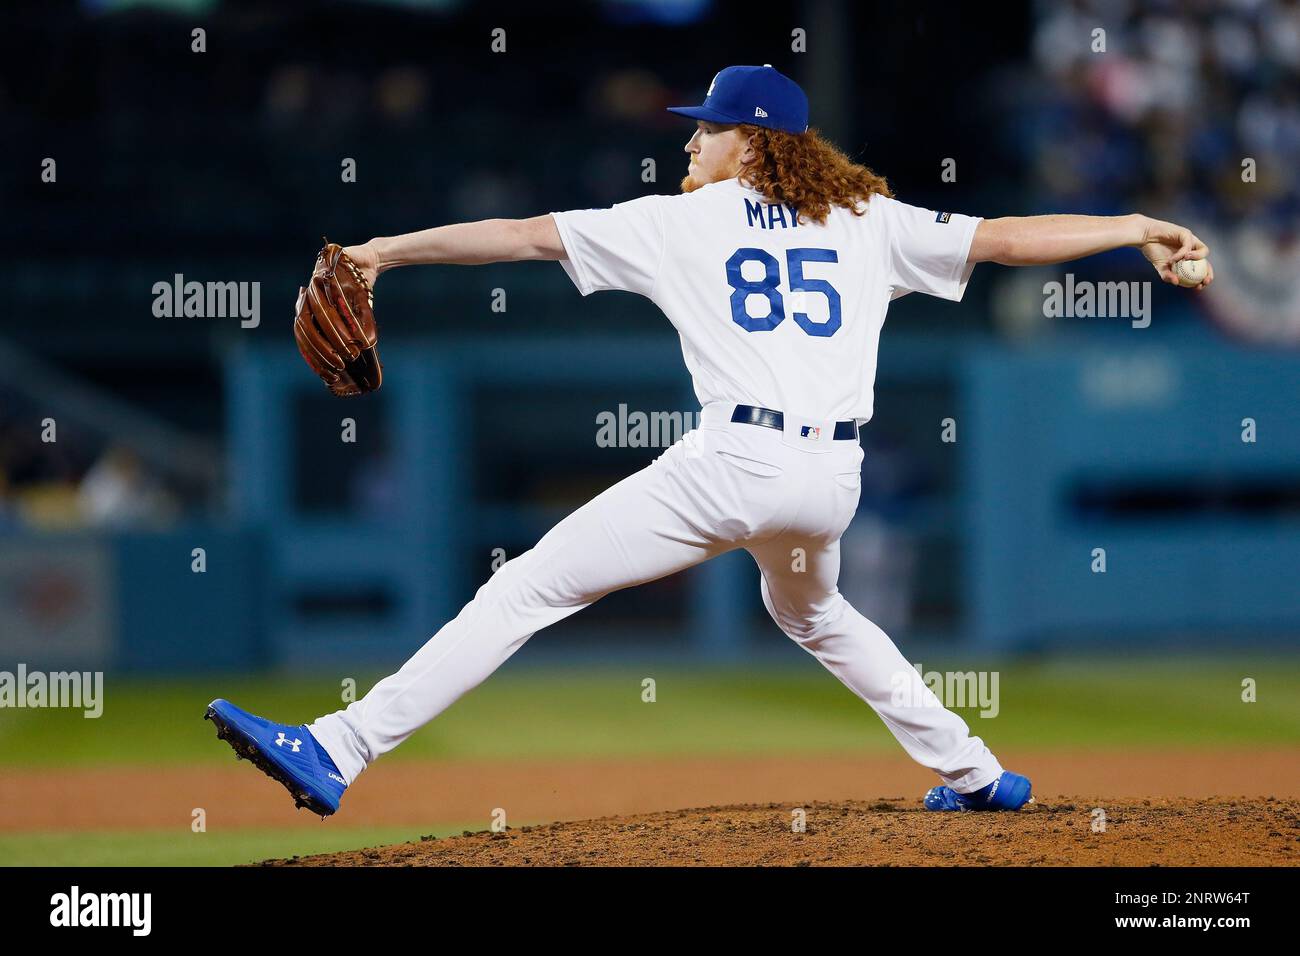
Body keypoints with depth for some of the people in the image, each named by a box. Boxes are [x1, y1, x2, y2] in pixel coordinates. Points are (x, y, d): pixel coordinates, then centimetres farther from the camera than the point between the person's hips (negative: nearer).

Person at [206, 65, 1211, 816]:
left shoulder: (682, 222, 9)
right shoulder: (868, 222, 16)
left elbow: (525, 234, 9)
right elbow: (1006, 237, 15)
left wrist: (386, 250, 15)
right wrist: (1138, 228, 25)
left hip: (734, 463, -5)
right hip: (834, 476, 5)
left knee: (529, 588, -7)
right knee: (809, 609, 38)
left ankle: (339, 752, -16)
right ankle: (975, 772, 37)